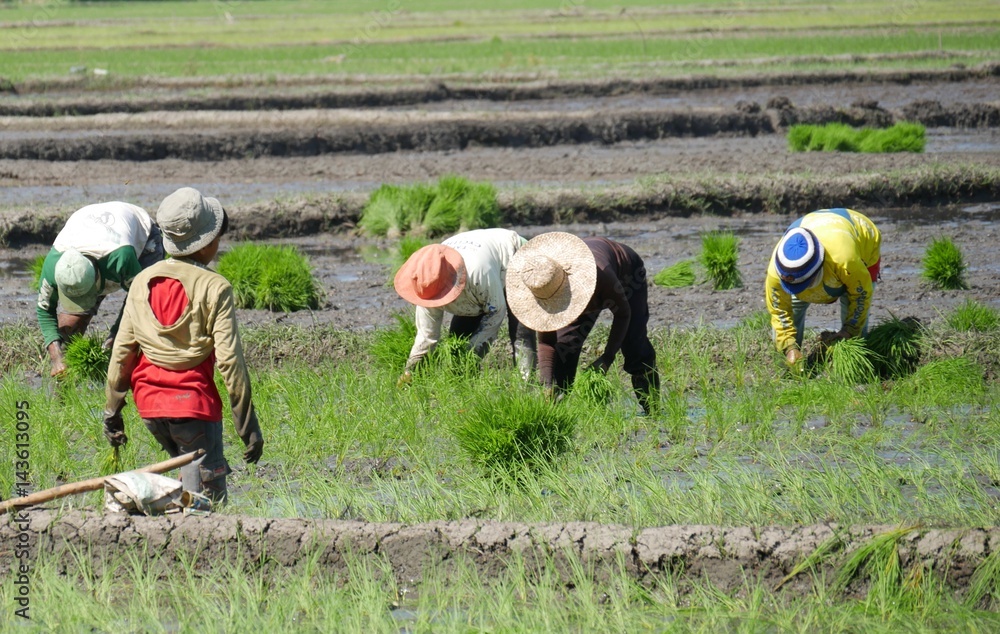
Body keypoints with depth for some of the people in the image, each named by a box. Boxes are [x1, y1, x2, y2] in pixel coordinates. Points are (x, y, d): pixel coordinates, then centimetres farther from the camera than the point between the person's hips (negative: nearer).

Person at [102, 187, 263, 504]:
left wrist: (112, 412, 15)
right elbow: (229, 359, -13)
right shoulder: (214, 288, -10)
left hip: (149, 405, 6)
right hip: (194, 403, -6)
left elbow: (122, 351, 6)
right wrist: (248, 426, -9)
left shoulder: (143, 281, 4)